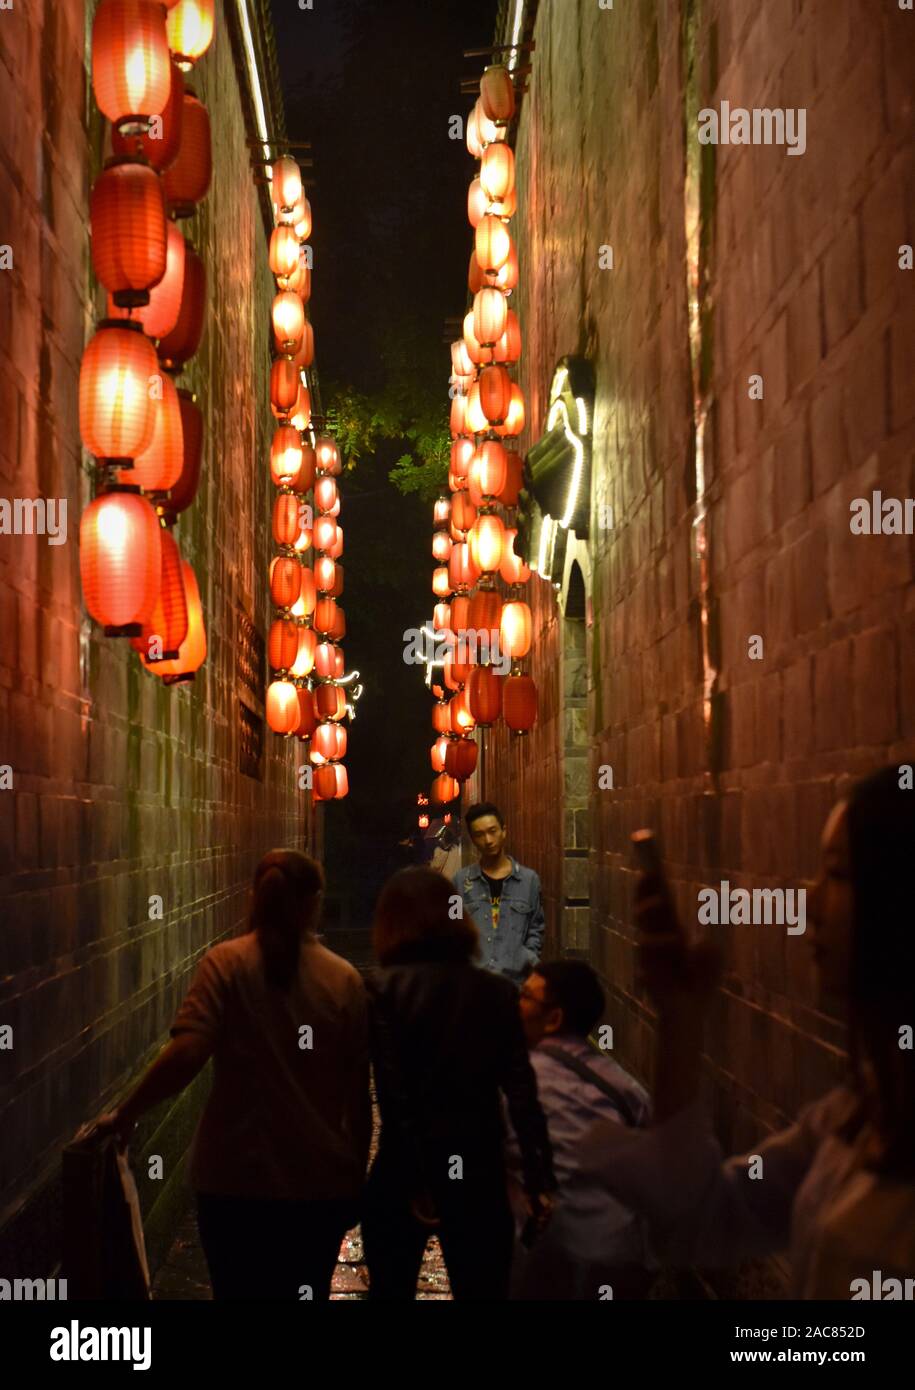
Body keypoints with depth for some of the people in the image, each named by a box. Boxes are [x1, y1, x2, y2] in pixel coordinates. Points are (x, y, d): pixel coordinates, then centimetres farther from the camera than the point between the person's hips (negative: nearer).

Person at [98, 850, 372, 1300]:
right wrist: (357, 1176, 11)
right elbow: (359, 1092, 0)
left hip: (235, 1180, -1)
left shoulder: (225, 964, -7)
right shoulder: (344, 978, -1)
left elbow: (187, 1053, -20)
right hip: (320, 1183, 1)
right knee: (308, 1292, 15)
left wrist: (125, 1115, -7)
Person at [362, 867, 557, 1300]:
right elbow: (522, 1092, -4)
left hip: (405, 1170, -2)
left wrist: (414, 1181, -12)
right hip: (480, 1170, 2)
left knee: (392, 1288, 14)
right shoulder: (497, 992, 2)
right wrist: (538, 1177, -5)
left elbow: (393, 1095, -13)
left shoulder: (383, 988, -7)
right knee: (483, 1290, 9)